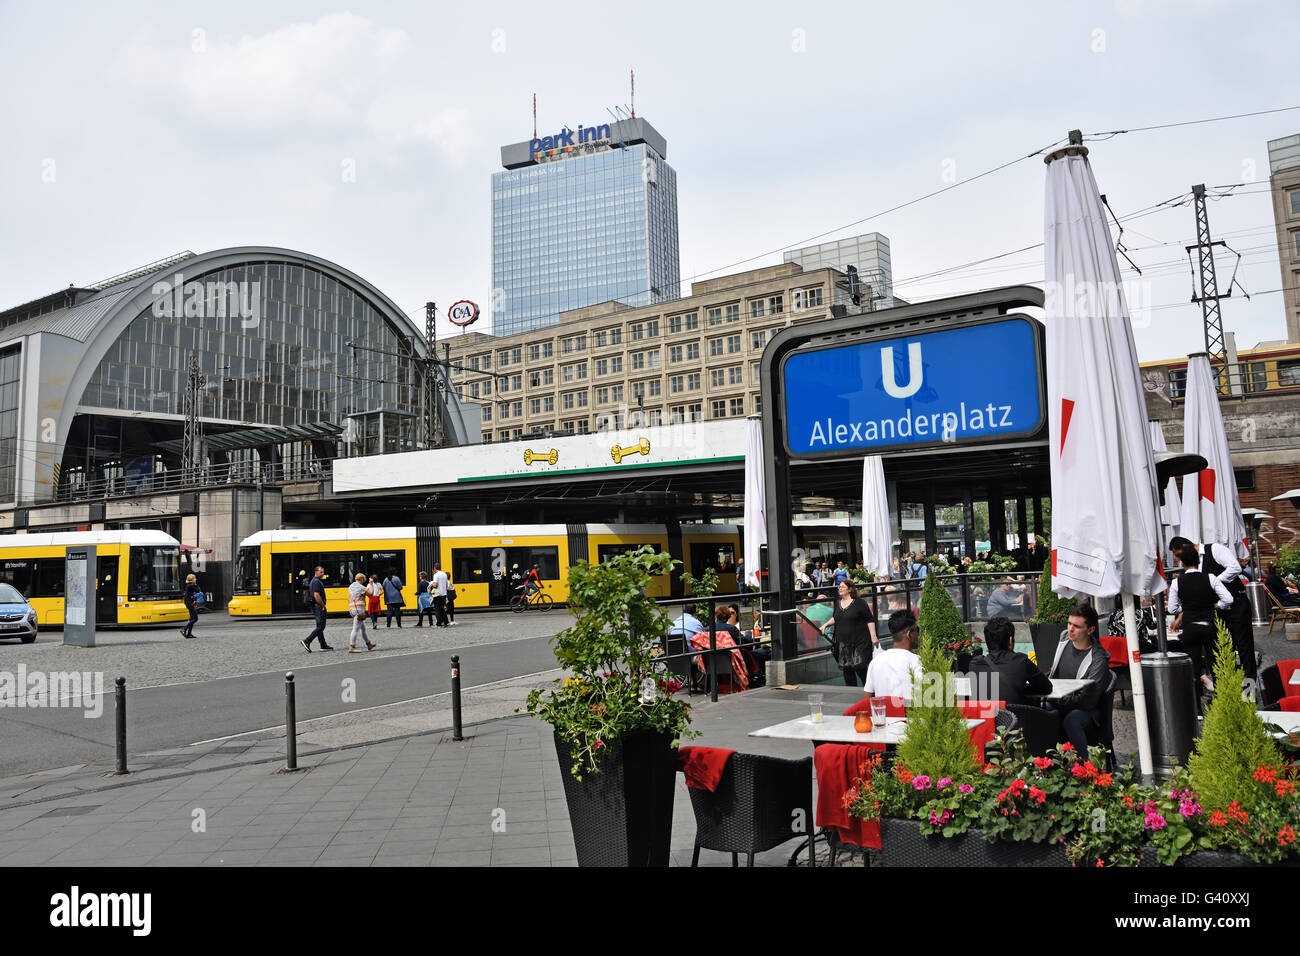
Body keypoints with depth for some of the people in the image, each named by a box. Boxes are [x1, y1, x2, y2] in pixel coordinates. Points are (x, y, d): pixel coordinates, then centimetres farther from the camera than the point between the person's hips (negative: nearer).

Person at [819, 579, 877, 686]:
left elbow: (870, 620, -6)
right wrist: (825, 625, 16)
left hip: (859, 642, -6)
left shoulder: (859, 603, -7)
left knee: (860, 667, -11)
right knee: (847, 669, 7)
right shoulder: (838, 603, 11)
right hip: (843, 643, 6)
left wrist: (873, 636, -11)